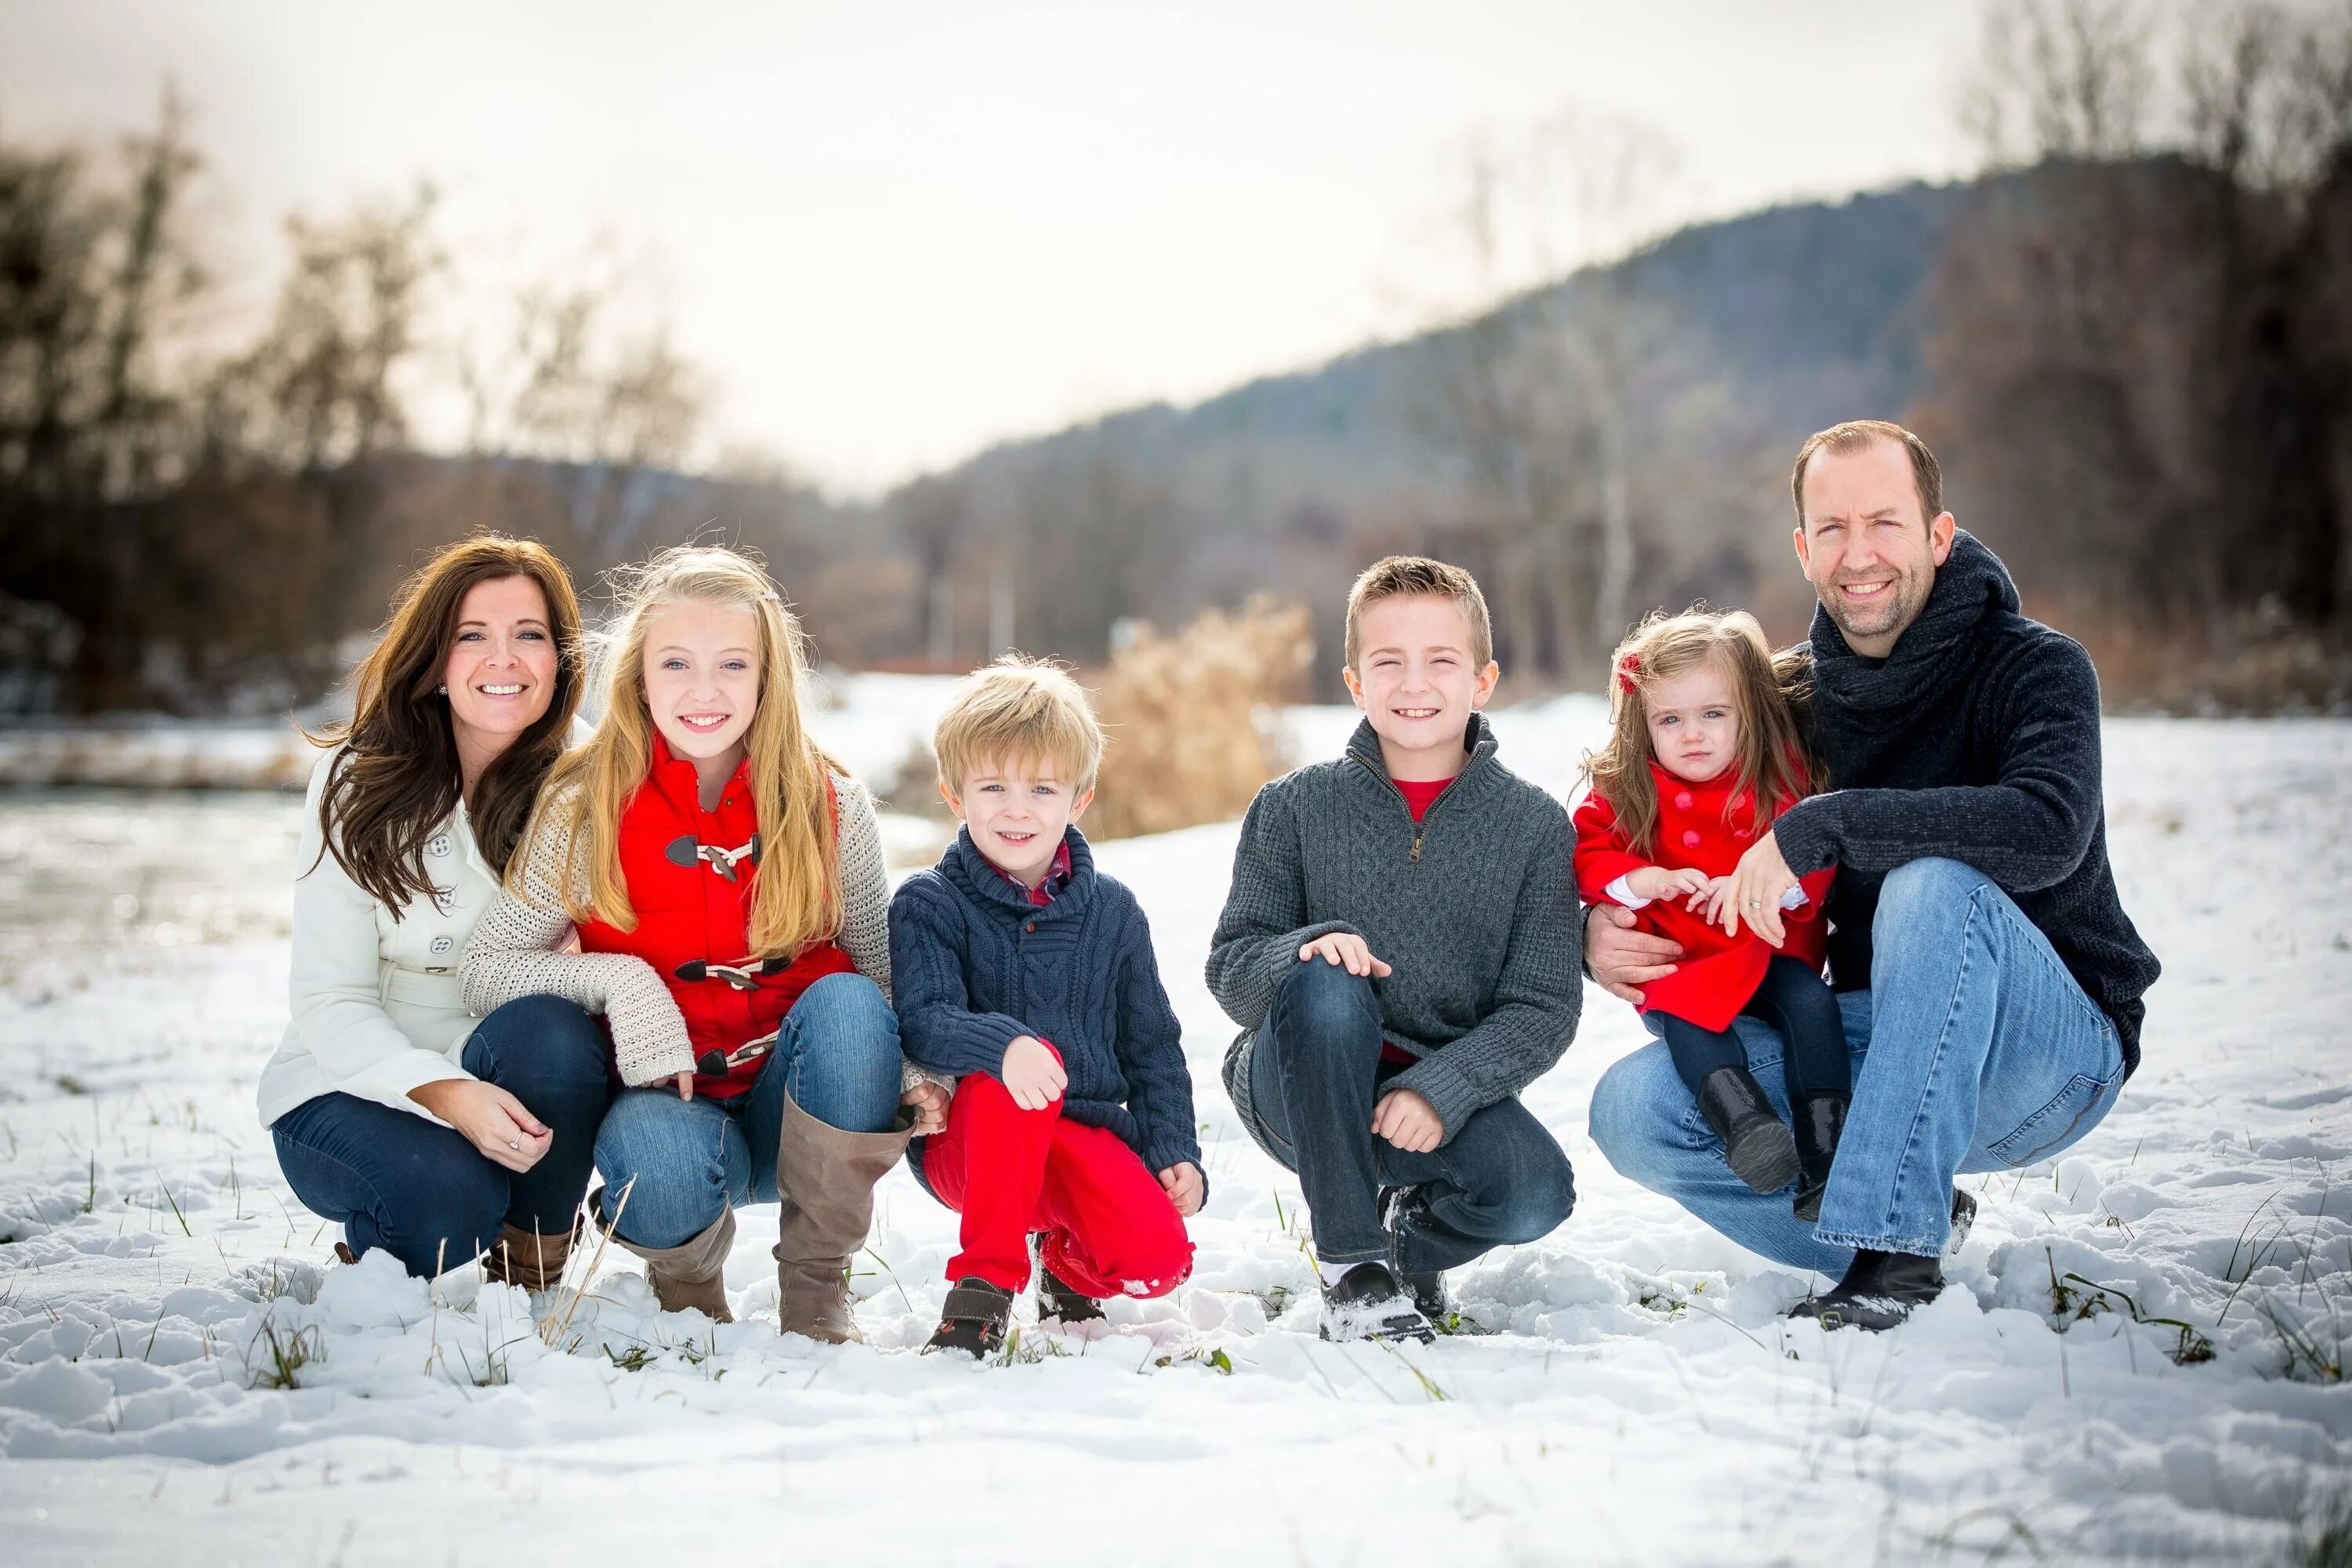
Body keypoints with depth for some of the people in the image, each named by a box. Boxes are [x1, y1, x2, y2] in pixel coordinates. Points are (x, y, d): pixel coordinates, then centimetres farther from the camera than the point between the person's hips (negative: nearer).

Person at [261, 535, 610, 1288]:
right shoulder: (356, 782, -9)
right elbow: (328, 1002, -13)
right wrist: (447, 1094, -31)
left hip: (514, 1082, 2)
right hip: (353, 1091, -2)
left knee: (548, 1028, -31)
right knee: (447, 1194, -33)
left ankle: (532, 1275, -8)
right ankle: (377, 1258, 5)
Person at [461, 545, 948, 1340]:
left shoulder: (831, 804, -3)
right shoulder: (587, 807, -6)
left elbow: (884, 970, -1)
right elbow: (484, 966, -6)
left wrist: (909, 1071, -21)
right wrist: (618, 979, -23)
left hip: (801, 1113, 2)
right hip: (667, 1100, -2)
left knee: (847, 1003, -31)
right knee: (660, 1159, -37)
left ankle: (817, 1280, -11)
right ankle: (687, 1274, 2)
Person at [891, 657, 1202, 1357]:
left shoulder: (1112, 911, 8)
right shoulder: (927, 906, -3)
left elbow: (1153, 1047, 13)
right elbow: (923, 1023, -19)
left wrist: (1175, 1150, 1)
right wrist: (1002, 1044, -39)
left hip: (1084, 1135, 3)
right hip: (968, 1142, -3)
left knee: (1156, 1259, -24)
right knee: (1020, 1063, -36)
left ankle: (1070, 1259, 15)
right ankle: (985, 1282, -23)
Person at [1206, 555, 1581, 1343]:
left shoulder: (1534, 824, -3)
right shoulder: (1295, 807, -3)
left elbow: (1544, 1008, -7)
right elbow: (1230, 969, -4)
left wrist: (1440, 1091, -22)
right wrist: (1307, 947, -27)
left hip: (1448, 1083, 1)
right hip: (1301, 1086, 0)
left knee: (1536, 1193, -29)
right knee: (1324, 980, -33)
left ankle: (1410, 1236, 9)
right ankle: (1351, 1263, -21)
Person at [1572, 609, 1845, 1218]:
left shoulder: (1778, 781, 1)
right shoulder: (1623, 790, 2)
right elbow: (1590, 857, -2)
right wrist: (1649, 880, -21)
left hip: (1769, 947, 1)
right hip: (1676, 962, -1)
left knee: (1811, 1001, -26)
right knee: (1682, 1013, -31)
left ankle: (1826, 1158, -25)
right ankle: (1744, 1122, -48)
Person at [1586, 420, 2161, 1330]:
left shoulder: (2036, 667, -12)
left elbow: (2049, 828, -34)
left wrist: (1820, 827, -33)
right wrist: (1603, 930, -12)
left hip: (2057, 1052, -5)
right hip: (1884, 1039, 5)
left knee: (1934, 885, -36)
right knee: (1634, 1107, -16)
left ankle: (1894, 1251, -31)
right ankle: (1908, 1224, 1)